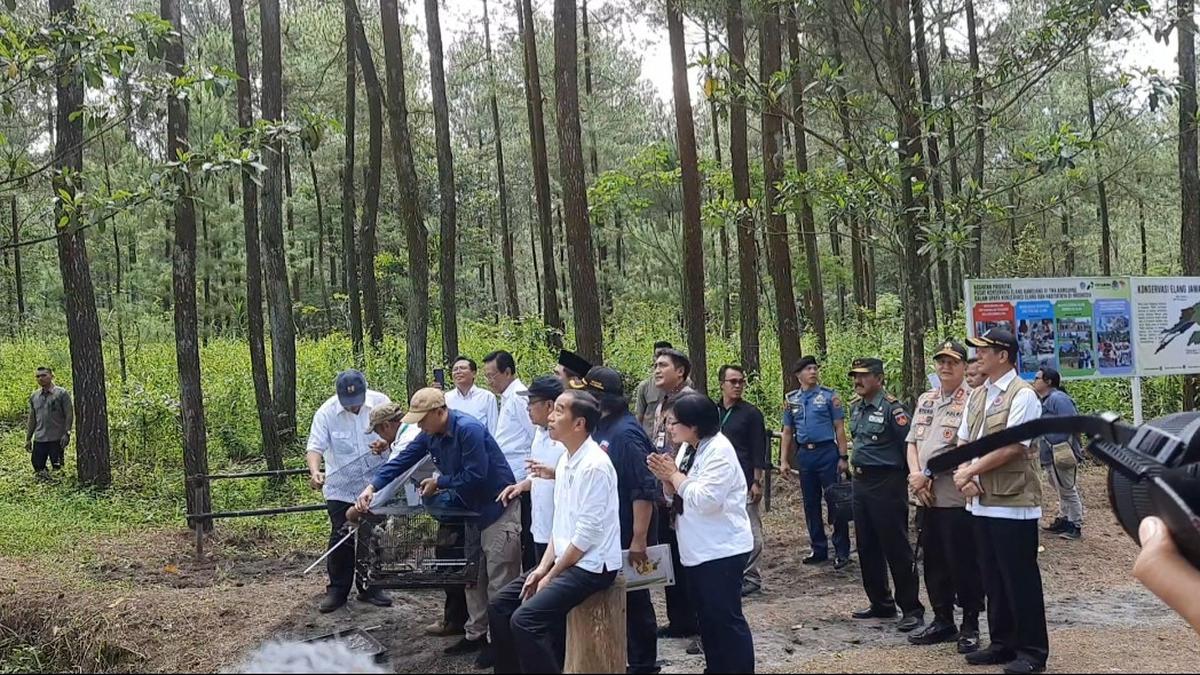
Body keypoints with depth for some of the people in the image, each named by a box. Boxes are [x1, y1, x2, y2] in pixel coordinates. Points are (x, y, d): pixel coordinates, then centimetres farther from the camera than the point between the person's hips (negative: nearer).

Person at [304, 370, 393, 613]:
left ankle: (370, 588, 24)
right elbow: (315, 447, -19)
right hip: (340, 488, -2)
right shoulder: (326, 413, -15)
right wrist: (315, 471, -39)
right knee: (341, 539, 1)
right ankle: (337, 590, 14)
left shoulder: (381, 403, -10)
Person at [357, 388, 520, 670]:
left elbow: (474, 475, -28)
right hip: (471, 510, 9)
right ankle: (476, 635, 27)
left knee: (499, 583, -3)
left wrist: (439, 483, -15)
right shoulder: (429, 435, 1)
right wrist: (372, 487, -13)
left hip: (498, 509, -9)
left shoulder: (468, 430, -26)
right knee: (474, 578, 16)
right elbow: (402, 461, -1)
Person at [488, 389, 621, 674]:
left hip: (590, 567, -9)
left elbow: (587, 533, -21)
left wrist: (551, 576, -13)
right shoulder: (565, 460, 9)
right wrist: (543, 567, 3)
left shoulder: (594, 465, -20)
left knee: (525, 618, -23)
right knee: (500, 605, 7)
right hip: (565, 560, 9)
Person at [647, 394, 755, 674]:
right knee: (706, 615, 16)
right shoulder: (688, 448, 9)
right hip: (697, 549, 9)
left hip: (722, 550, -9)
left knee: (726, 617, -4)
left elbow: (705, 500, -28)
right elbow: (677, 497, 16)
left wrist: (675, 474, -16)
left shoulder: (719, 451, -18)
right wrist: (667, 478, -5)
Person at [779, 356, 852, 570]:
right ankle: (819, 550, 20)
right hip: (804, 454, 4)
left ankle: (842, 552, 4)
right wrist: (784, 461, 7)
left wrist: (843, 457, -8)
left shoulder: (829, 396, -1)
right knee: (811, 504, 10)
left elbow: (839, 428, -2)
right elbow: (787, 432, 13)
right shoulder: (791, 400, 10)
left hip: (827, 451, -4)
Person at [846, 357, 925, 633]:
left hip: (886, 483, -9)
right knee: (867, 548, 13)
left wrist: (912, 476, -10)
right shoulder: (856, 407, 11)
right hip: (861, 481, 9)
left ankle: (912, 610, 2)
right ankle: (881, 603, 24)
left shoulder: (891, 408, -14)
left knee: (896, 548, -5)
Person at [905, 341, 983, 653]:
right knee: (934, 561, 14)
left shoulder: (971, 401, -10)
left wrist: (928, 473, -14)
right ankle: (942, 621, 26)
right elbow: (913, 442, 13)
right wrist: (916, 475, -4)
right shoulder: (925, 401, 14)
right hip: (928, 497, 7)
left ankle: (970, 626, 13)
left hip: (957, 497, -7)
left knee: (963, 563, 1)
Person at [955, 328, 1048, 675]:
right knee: (993, 579, 14)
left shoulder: (1022, 395, -11)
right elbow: (963, 443, 15)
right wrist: (964, 477, -3)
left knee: (1021, 580, 0)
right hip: (982, 502, 8)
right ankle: (1002, 643, 25)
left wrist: (970, 471, -10)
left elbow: (1011, 448, -18)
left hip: (1013, 503, -8)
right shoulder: (977, 396, 14)